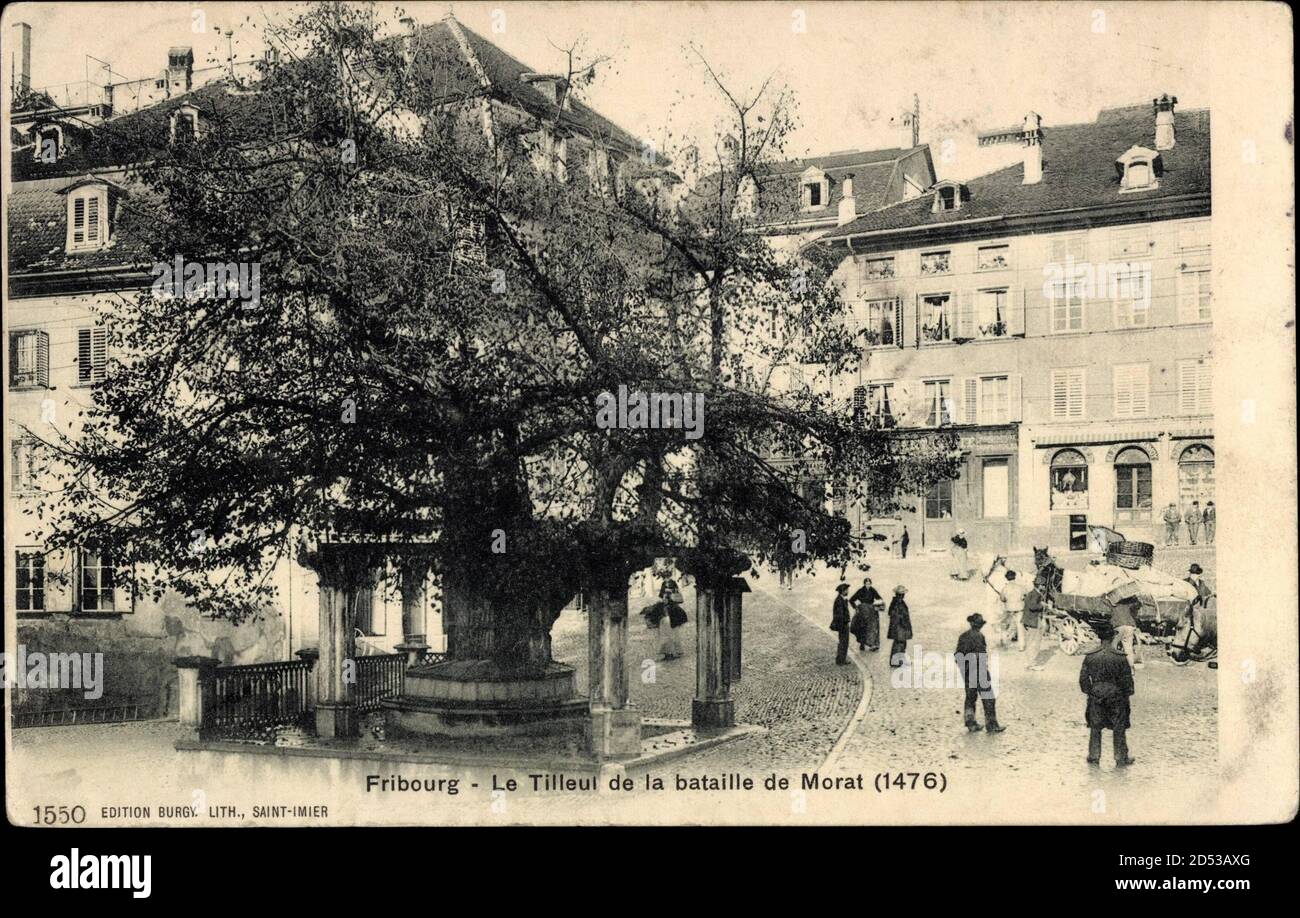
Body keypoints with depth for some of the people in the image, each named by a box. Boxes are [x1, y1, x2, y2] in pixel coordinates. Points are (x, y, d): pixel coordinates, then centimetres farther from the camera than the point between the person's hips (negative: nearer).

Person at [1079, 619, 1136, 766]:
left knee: (1095, 728, 13)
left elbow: (1083, 678, -1)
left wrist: (1089, 692, 12)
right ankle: (1121, 758, 18)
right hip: (1116, 697, -2)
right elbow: (1127, 680, -7)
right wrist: (1127, 695, 7)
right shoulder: (1120, 658, -14)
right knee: (1119, 728, 11)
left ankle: (1094, 756, 18)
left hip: (1096, 697, 2)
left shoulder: (1090, 657, -8)